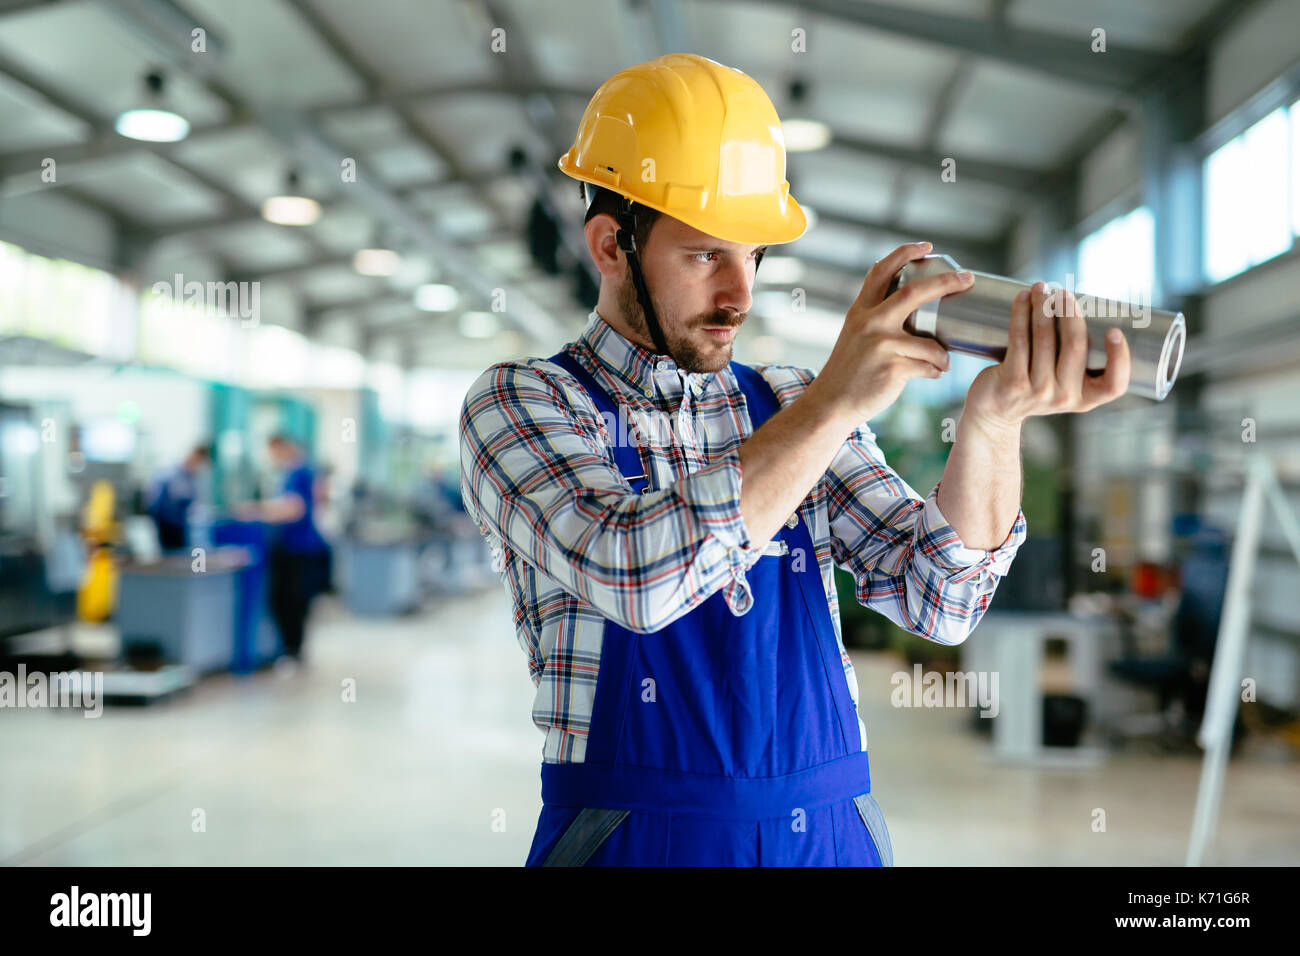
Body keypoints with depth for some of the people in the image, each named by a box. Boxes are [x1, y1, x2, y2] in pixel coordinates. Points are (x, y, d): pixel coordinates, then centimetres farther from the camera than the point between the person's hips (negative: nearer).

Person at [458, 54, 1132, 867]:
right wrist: (835, 403, -25)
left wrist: (995, 417, -21)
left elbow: (940, 599, -5)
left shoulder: (793, 408, 6)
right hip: (639, 837, -3)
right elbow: (634, 577, -24)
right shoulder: (518, 405, -6)